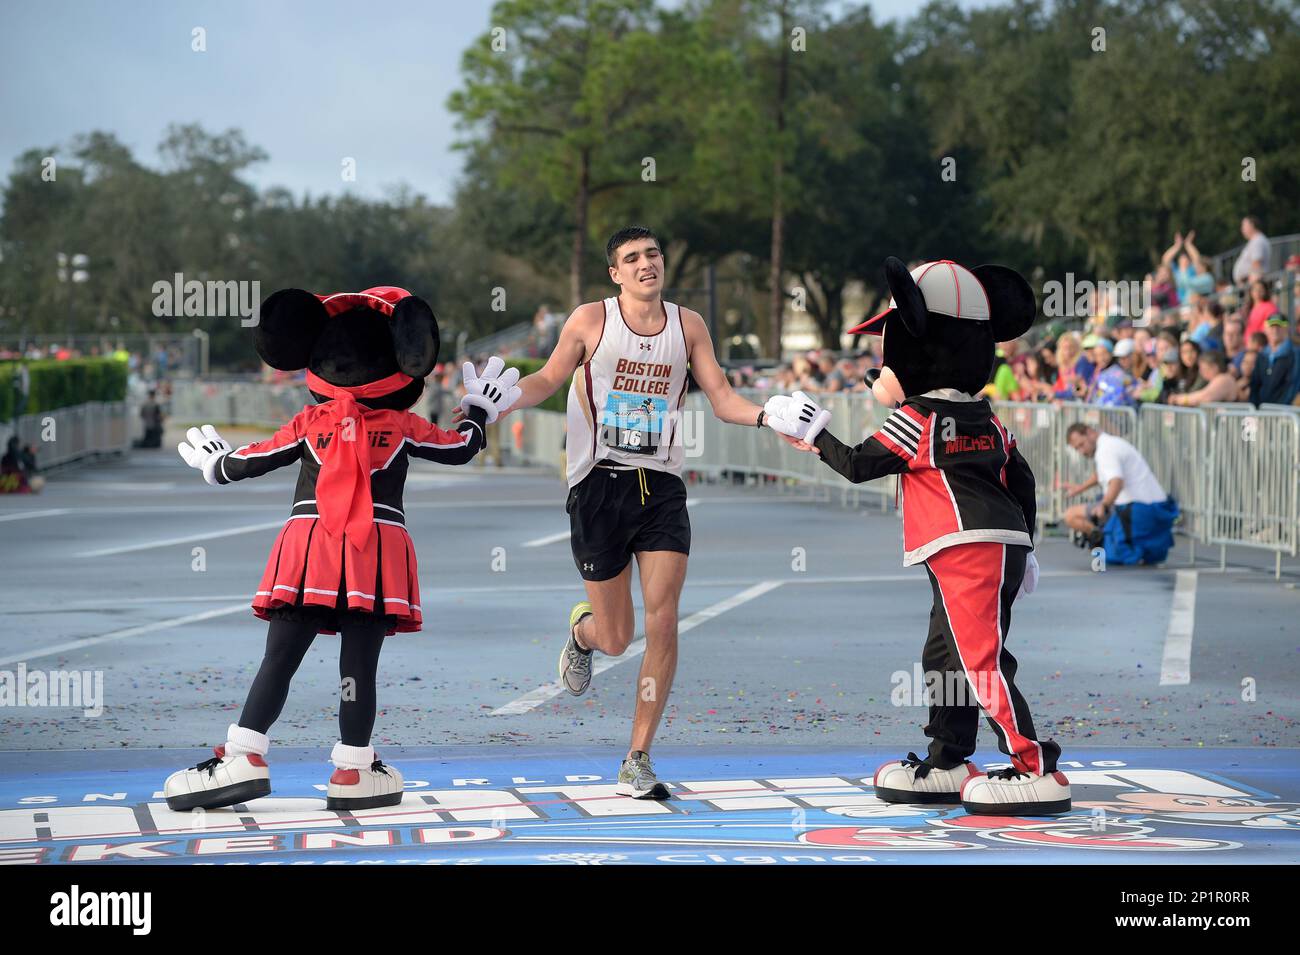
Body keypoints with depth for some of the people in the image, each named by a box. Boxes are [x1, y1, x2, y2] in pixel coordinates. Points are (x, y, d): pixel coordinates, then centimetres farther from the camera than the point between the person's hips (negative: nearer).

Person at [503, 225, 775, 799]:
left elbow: (721, 398, 9)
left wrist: (768, 416, -10)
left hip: (661, 487, 2)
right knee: (615, 640, 1)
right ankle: (582, 630, 43)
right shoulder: (591, 320, 0)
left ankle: (637, 762, -2)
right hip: (599, 485, -2)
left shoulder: (687, 326, 8)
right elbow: (547, 380, 7)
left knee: (663, 622, -12)